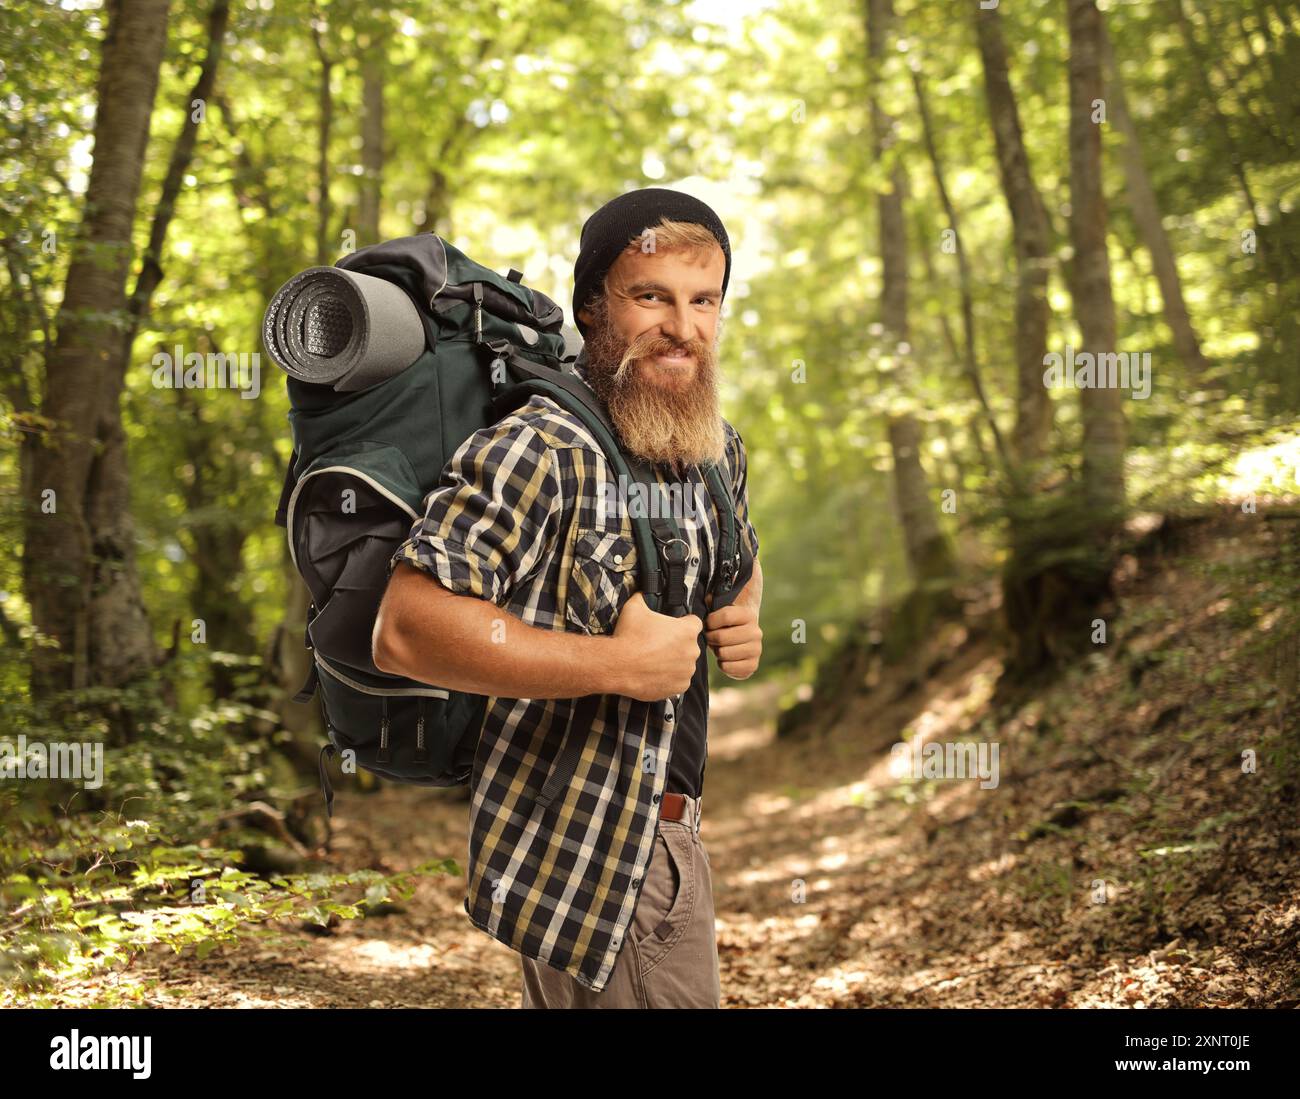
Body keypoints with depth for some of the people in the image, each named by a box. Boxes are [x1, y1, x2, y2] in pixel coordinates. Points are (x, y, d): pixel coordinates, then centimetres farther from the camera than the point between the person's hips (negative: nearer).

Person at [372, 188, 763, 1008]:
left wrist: (744, 619, 2)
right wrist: (617, 664, -28)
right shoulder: (536, 452, -22)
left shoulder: (721, 448, 6)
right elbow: (405, 631, -30)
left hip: (668, 830, 9)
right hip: (586, 852, -9)